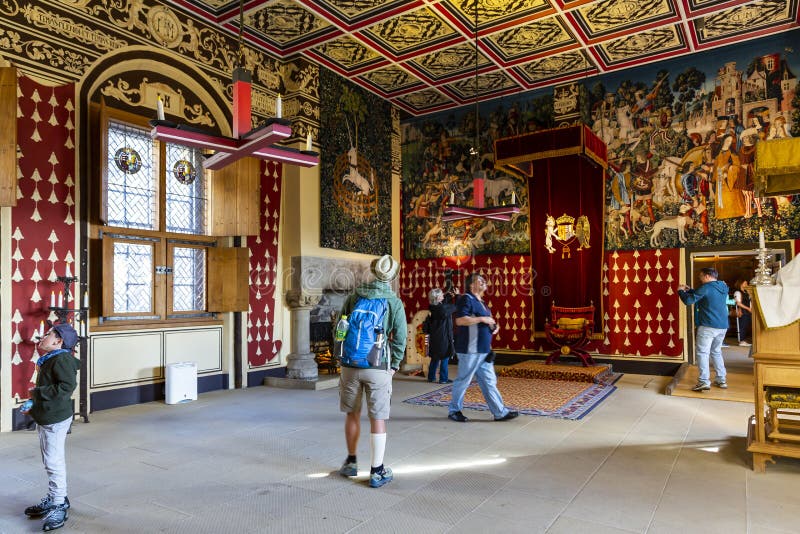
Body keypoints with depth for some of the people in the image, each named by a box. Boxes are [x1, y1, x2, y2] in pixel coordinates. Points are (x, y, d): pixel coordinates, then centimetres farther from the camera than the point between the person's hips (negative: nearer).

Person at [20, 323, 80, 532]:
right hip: (46, 418, 10)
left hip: (56, 420, -10)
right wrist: (34, 407, 13)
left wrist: (37, 392, -19)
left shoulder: (62, 359, -18)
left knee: (54, 462, -5)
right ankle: (53, 499, 31)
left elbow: (67, 387, -28)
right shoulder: (49, 359, 13)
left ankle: (59, 506, 4)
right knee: (50, 461, 18)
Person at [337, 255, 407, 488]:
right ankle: (377, 471, 14)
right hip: (378, 367, -2)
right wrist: (394, 366, 7)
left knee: (352, 413, 18)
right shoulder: (395, 303, -5)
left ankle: (351, 462, 33)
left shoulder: (354, 296, 2)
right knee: (378, 419, 6)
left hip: (350, 365, 3)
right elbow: (400, 339, -6)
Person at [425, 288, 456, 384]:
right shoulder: (443, 308, -20)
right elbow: (455, 307, -7)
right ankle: (443, 378, 8)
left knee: (435, 357, 16)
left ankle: (431, 377, 22)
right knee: (444, 358, 3)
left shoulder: (432, 308, 2)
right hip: (443, 336, -7)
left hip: (434, 337, 8)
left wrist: (450, 297, 18)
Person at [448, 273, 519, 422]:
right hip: (470, 350, -9)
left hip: (483, 351, 9)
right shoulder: (466, 299, -11)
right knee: (463, 381, 1)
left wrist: (494, 326, 10)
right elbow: (460, 320, -24)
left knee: (489, 381, 9)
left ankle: (500, 412, 13)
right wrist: (481, 319, -20)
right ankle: (454, 410, 15)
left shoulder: (481, 302, 19)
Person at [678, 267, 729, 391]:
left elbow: (688, 301, -12)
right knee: (716, 352, 20)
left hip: (708, 326, -8)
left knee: (702, 352, -5)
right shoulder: (723, 287, 13)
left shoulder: (706, 287, -13)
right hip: (722, 326, 8)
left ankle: (704, 381, -10)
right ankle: (721, 380, 22)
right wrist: (689, 290, 23)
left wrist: (681, 291, 4)